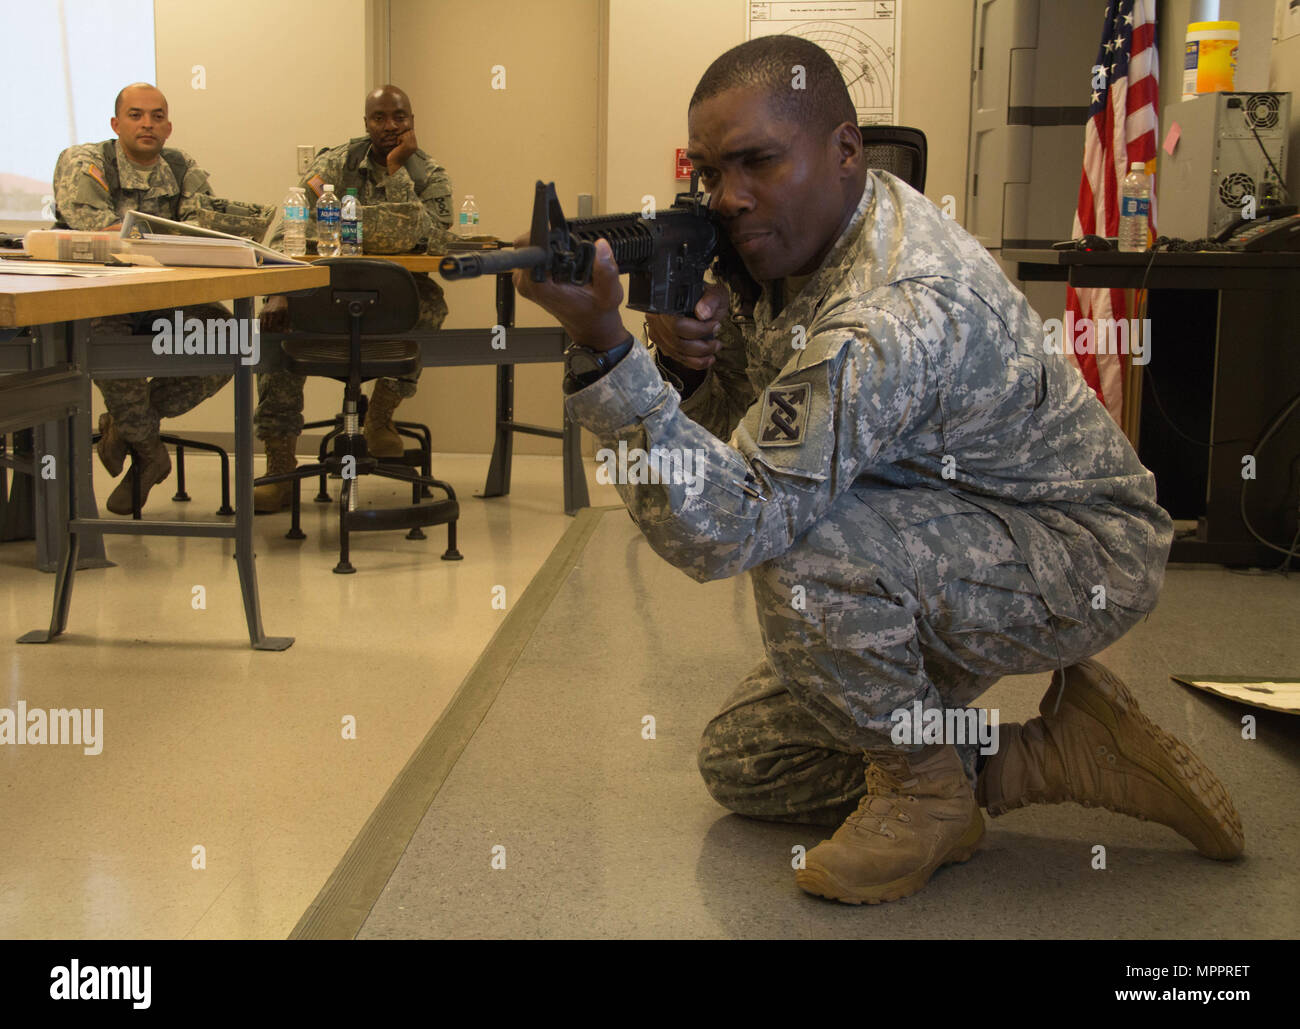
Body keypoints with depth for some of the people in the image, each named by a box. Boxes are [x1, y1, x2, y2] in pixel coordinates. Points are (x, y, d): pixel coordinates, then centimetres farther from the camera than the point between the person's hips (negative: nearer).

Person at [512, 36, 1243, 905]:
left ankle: (925, 785, -8)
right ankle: (1058, 755, 11)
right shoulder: (793, 237, -4)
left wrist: (606, 346, -46)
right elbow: (719, 425, 2)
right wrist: (681, 359, -21)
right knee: (742, 764, 10)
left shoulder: (895, 313, -34)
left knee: (802, 556, -37)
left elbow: (724, 529, -38)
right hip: (940, 552, 10)